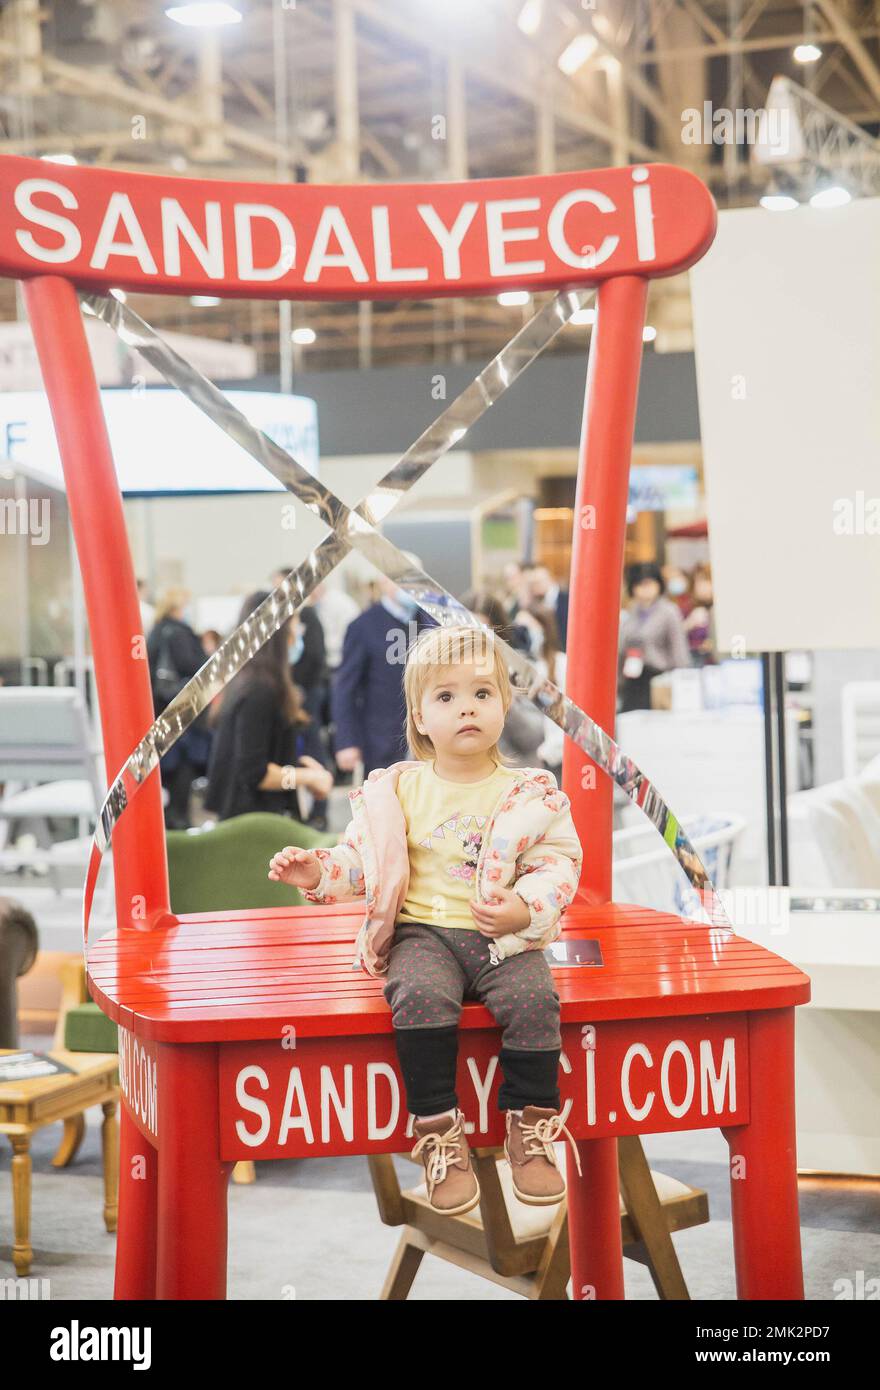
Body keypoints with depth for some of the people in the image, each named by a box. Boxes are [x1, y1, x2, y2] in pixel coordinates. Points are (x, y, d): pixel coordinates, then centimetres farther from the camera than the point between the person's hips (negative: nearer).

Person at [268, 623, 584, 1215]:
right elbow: (362, 860, 13)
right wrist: (318, 871, -6)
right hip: (423, 932, 0)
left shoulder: (529, 794, 5)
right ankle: (440, 1133, -20)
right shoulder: (400, 790, 8)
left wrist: (525, 909, -16)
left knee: (533, 999, -29)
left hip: (505, 938, 0)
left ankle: (532, 1129, -11)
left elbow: (558, 865, 2)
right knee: (421, 997, -32)